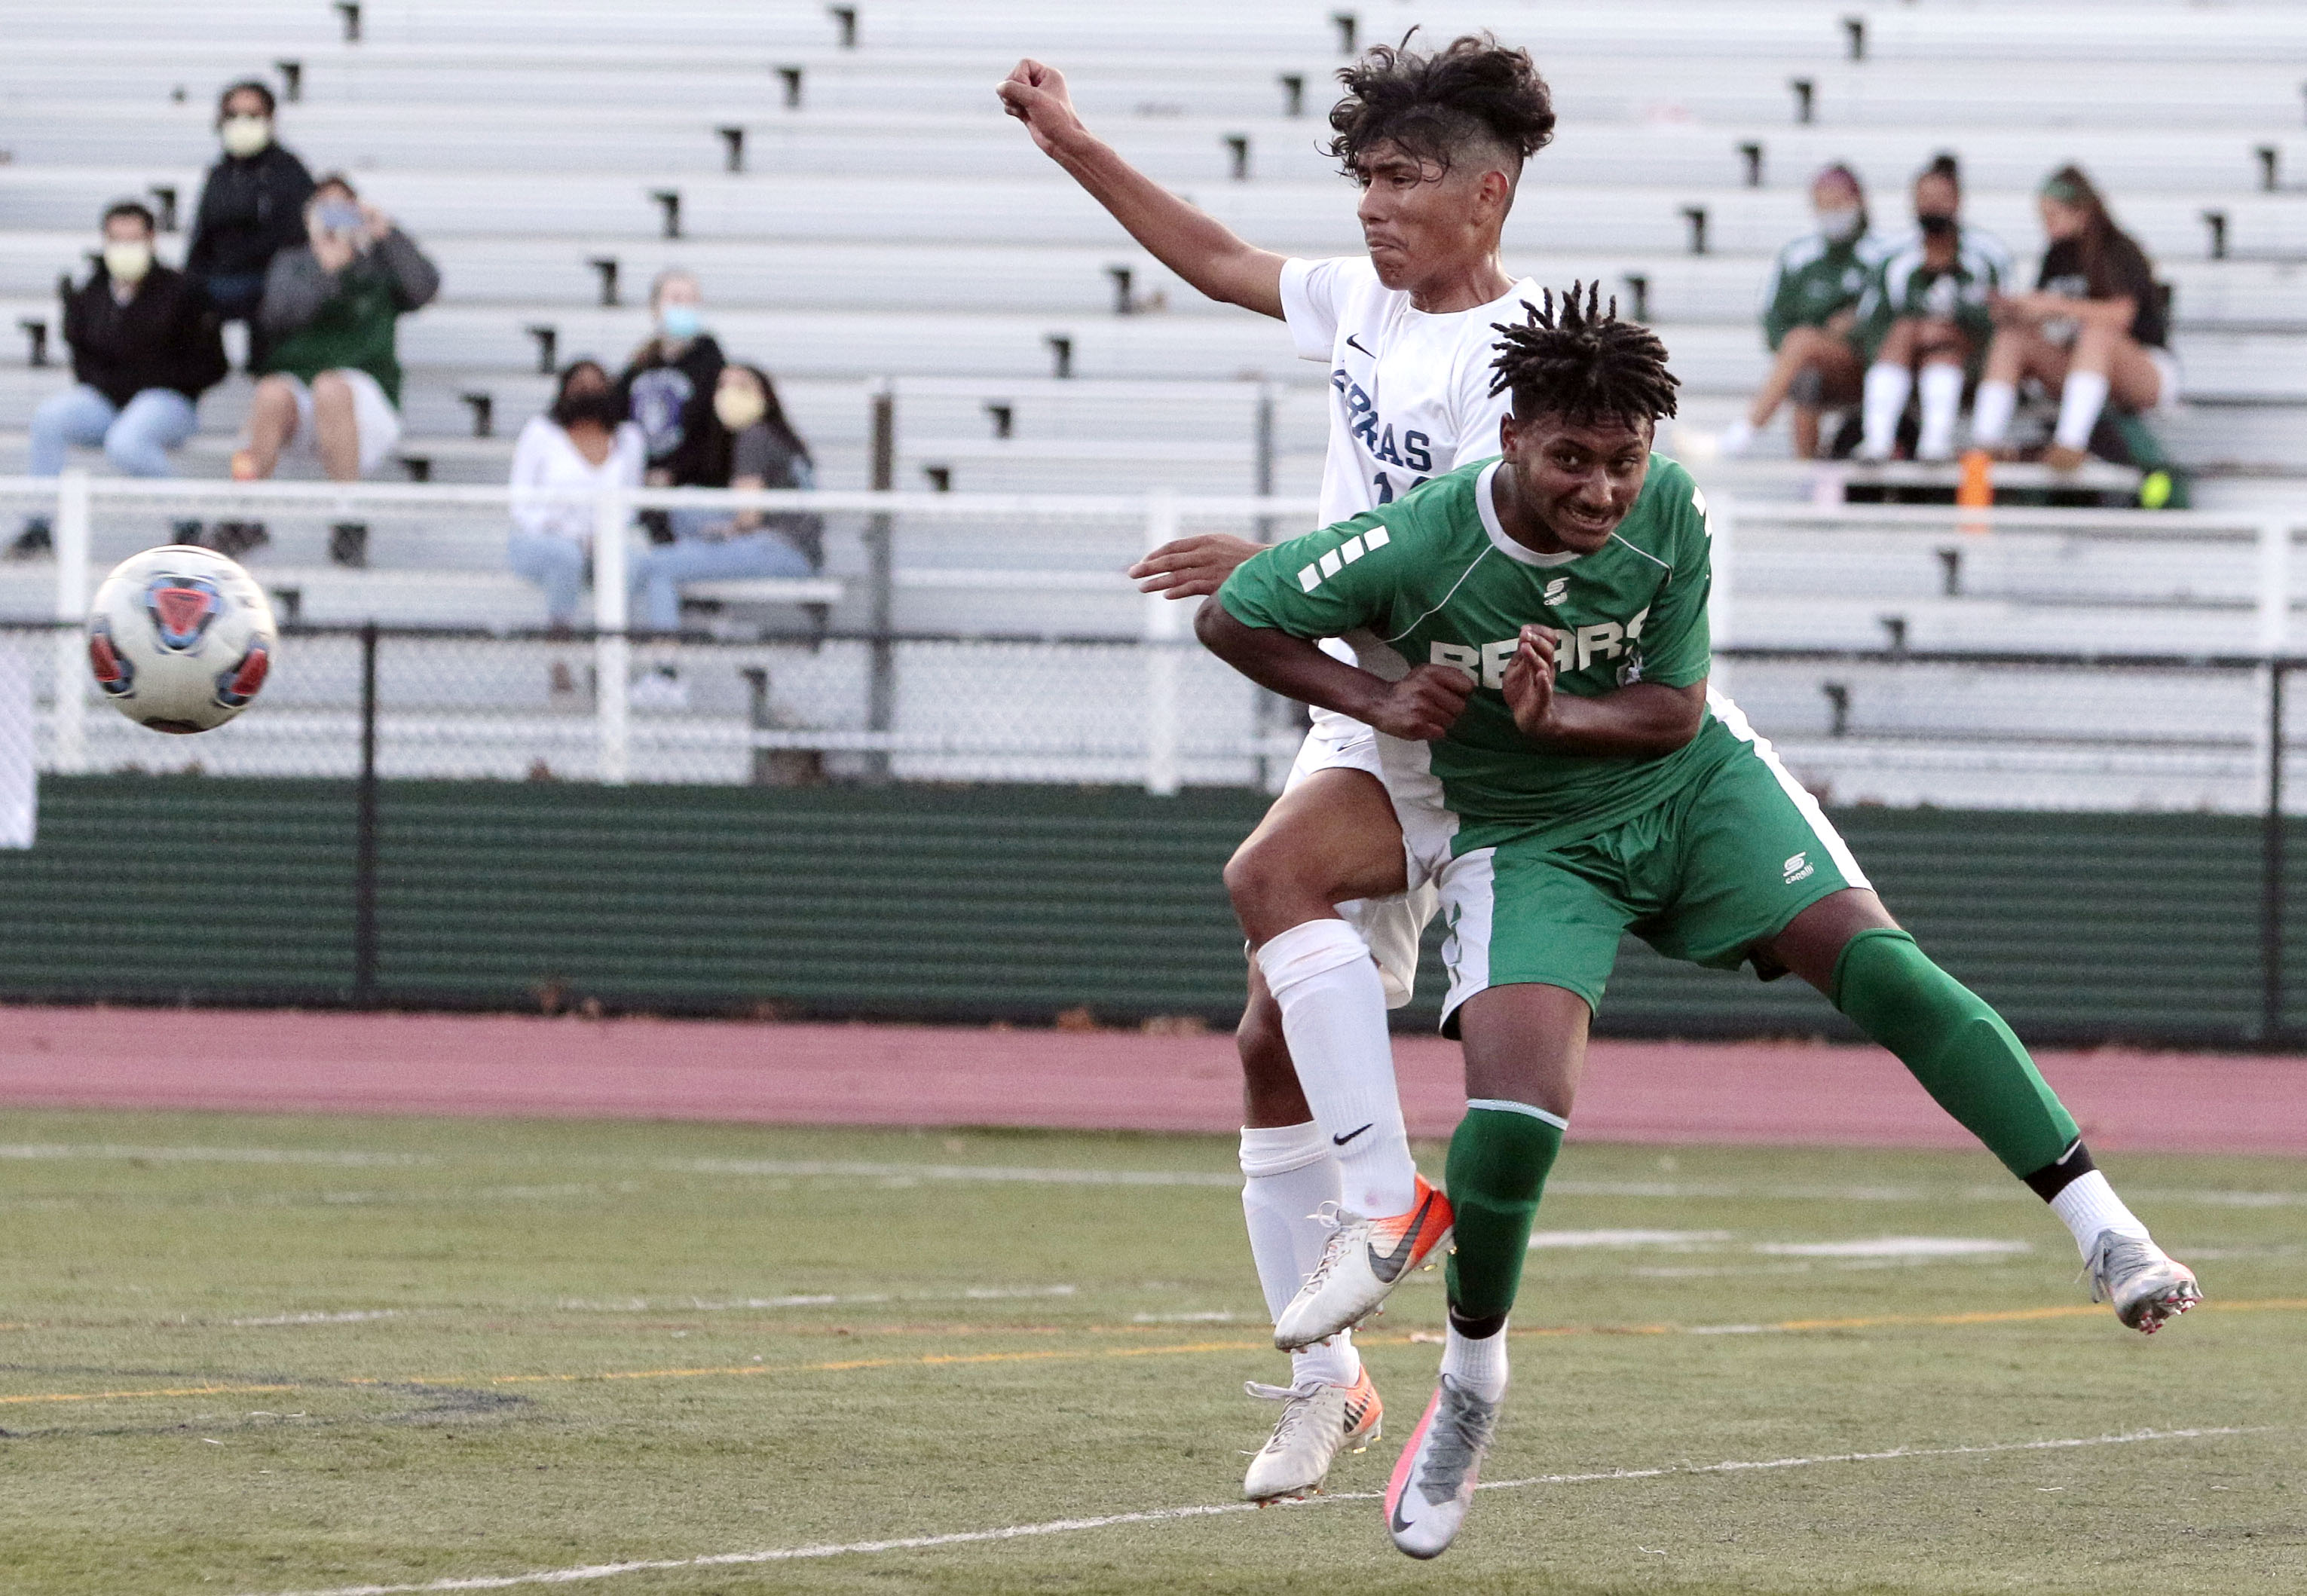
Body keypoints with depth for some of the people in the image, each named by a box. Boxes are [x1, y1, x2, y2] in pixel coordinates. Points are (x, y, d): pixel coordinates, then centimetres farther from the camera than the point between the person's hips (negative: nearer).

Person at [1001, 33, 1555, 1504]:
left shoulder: (1517, 358, -16)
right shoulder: (1369, 303, 9)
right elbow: (1220, 262, 26)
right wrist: (1079, 151, 24)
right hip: (1363, 720, 8)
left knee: (1273, 876, -33)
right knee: (1274, 1046, 4)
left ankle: (1390, 1201, -27)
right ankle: (1326, 1383, 12)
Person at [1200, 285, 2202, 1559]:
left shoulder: (1667, 512, -16)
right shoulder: (1412, 547, -24)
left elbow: (1676, 708, -9)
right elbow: (1229, 620, -11)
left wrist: (1562, 716, -29)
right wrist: (1376, 701, -19)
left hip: (1693, 787, 2)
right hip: (1525, 845, -2)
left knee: (1881, 965, -17)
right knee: (1514, 1111, -21)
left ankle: (2101, 1228, -16)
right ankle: (1468, 1390, 6)